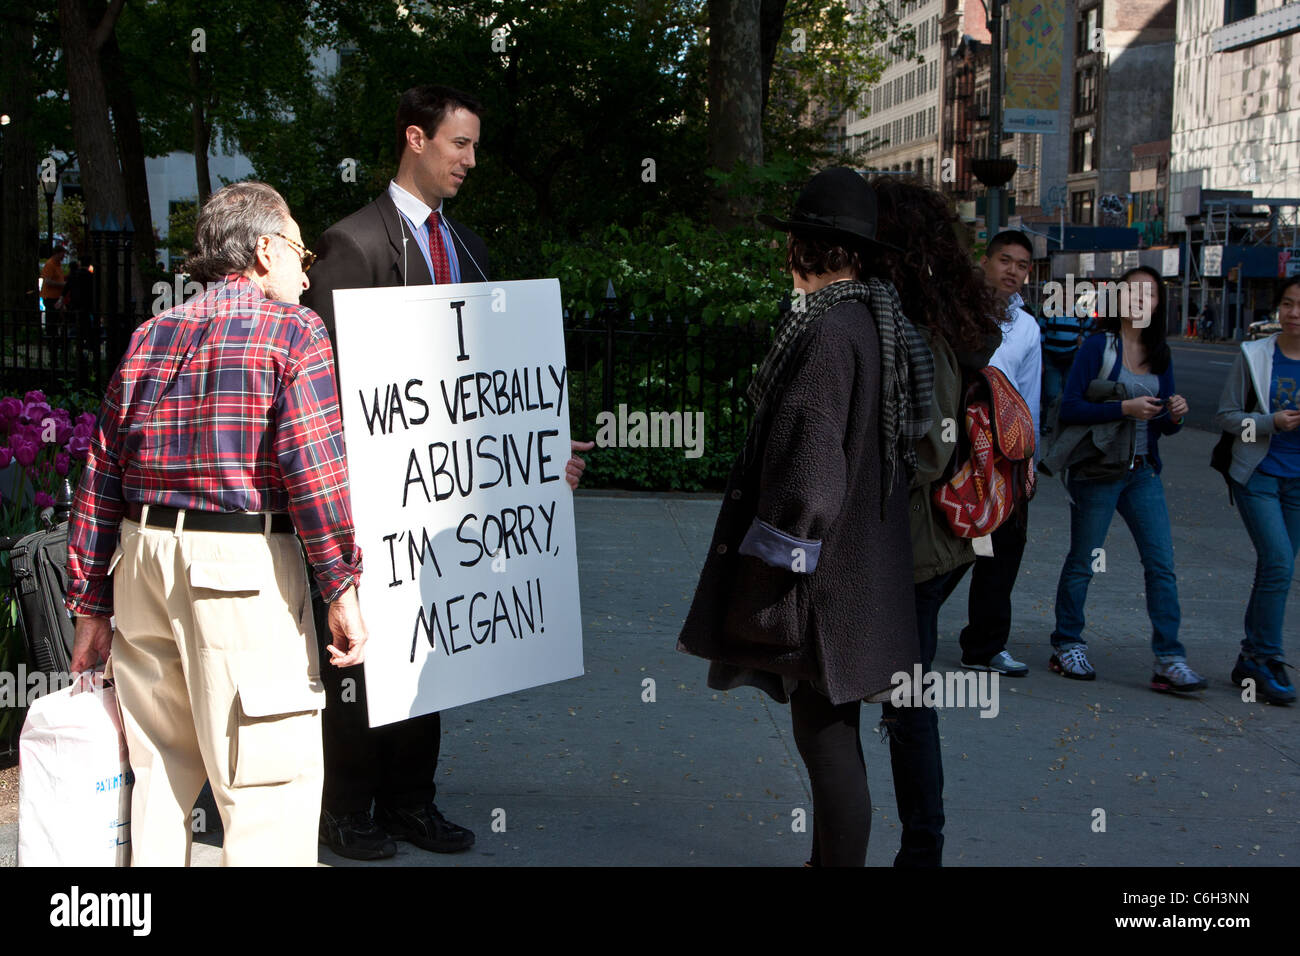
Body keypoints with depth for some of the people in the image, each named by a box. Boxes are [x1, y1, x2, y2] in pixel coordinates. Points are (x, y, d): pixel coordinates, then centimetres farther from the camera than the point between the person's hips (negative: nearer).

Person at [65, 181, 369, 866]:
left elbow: (102, 473, 13)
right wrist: (342, 588, -8)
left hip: (143, 555, 7)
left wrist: (92, 602, 17)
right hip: (242, 559, -6)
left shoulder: (150, 335, 15)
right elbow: (312, 468, -12)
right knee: (271, 773, -1)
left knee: (160, 764, 19)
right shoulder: (294, 331, -2)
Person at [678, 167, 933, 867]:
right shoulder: (873, 322, 10)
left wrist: (769, 578, -17)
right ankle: (830, 856, 34)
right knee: (829, 734, 21)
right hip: (858, 565, 10)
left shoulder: (829, 331, -20)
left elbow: (809, 475, -23)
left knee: (826, 740, -1)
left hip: (822, 576, -10)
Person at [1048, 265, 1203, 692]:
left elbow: (1163, 424, 15)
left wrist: (1175, 414, -8)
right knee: (1082, 562, 6)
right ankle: (1067, 648, 20)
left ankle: (1169, 660, 0)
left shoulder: (1160, 354, 10)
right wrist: (1125, 408, -22)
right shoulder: (1099, 345, -6)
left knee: (1162, 563, -3)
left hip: (1143, 472, 5)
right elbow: (1069, 408, -14)